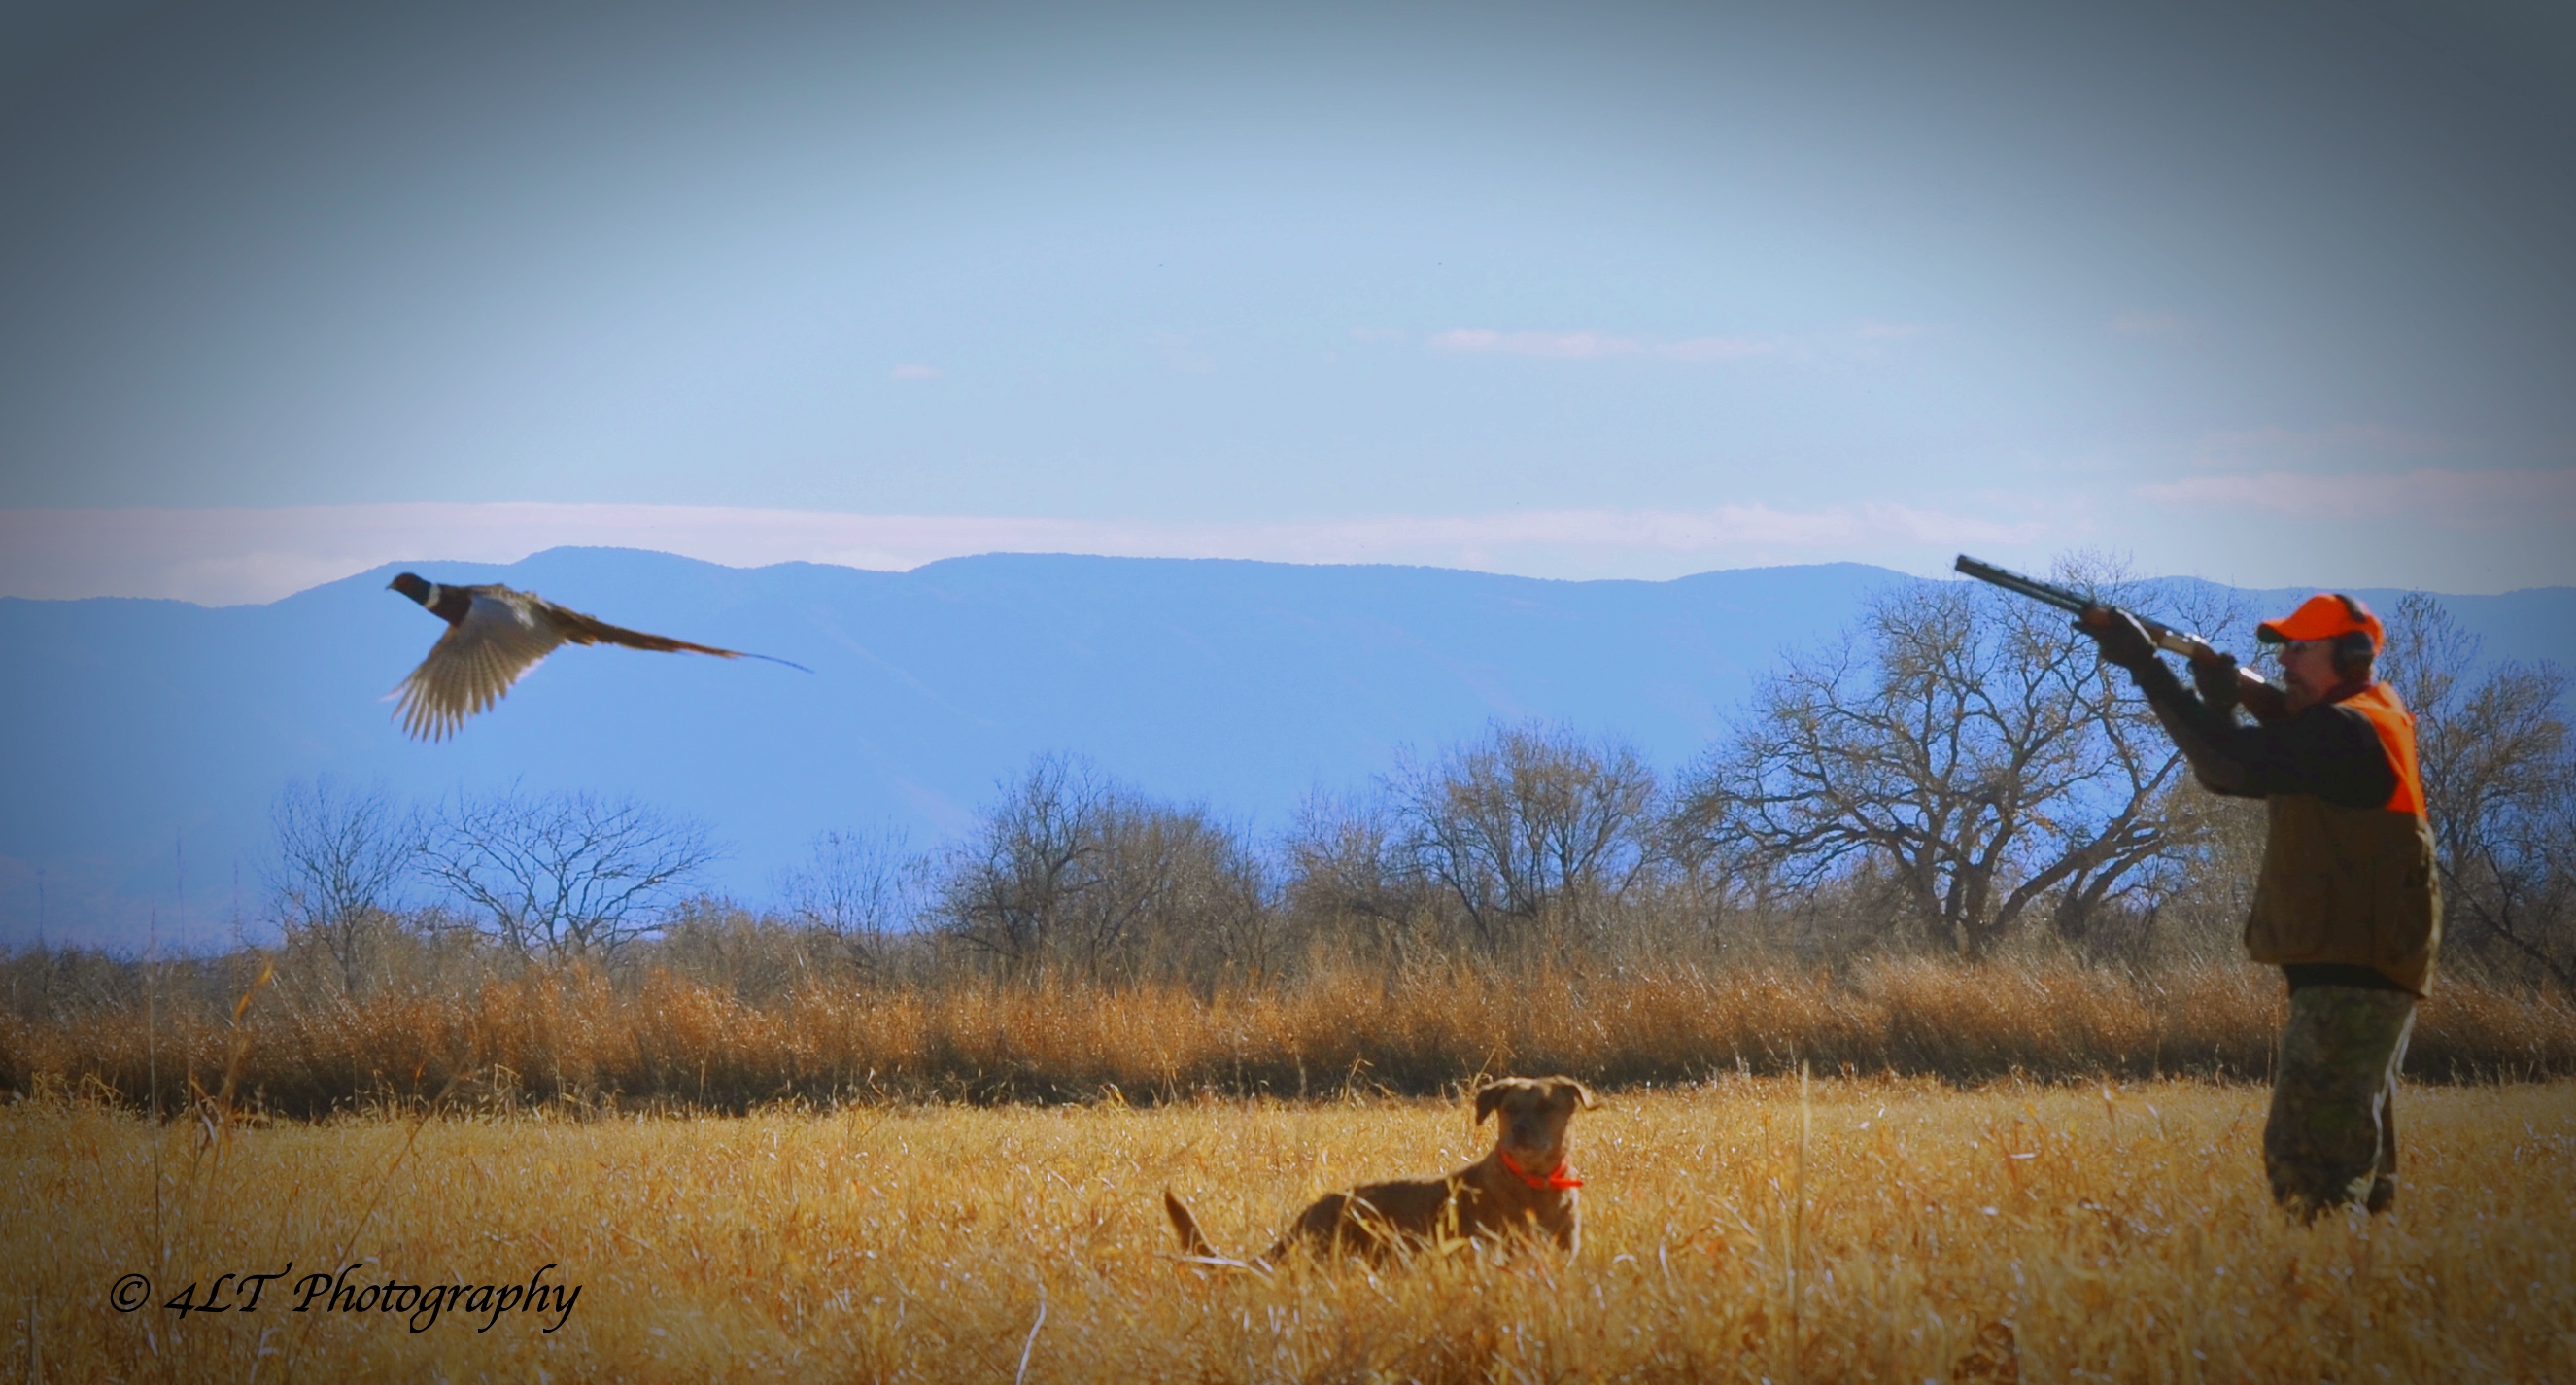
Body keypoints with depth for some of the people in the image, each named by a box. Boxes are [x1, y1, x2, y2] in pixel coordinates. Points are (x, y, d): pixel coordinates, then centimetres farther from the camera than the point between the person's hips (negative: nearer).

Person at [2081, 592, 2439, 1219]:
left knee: (2308, 1155, -16)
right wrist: (2223, 697, -1)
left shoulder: (2351, 731, -16)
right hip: (2353, 973, 11)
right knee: (2352, 1145, 17)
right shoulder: (2350, 723, 16)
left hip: (2353, 975, -11)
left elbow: (2235, 765, -25)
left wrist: (2146, 666, -23)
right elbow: (2224, 772, 19)